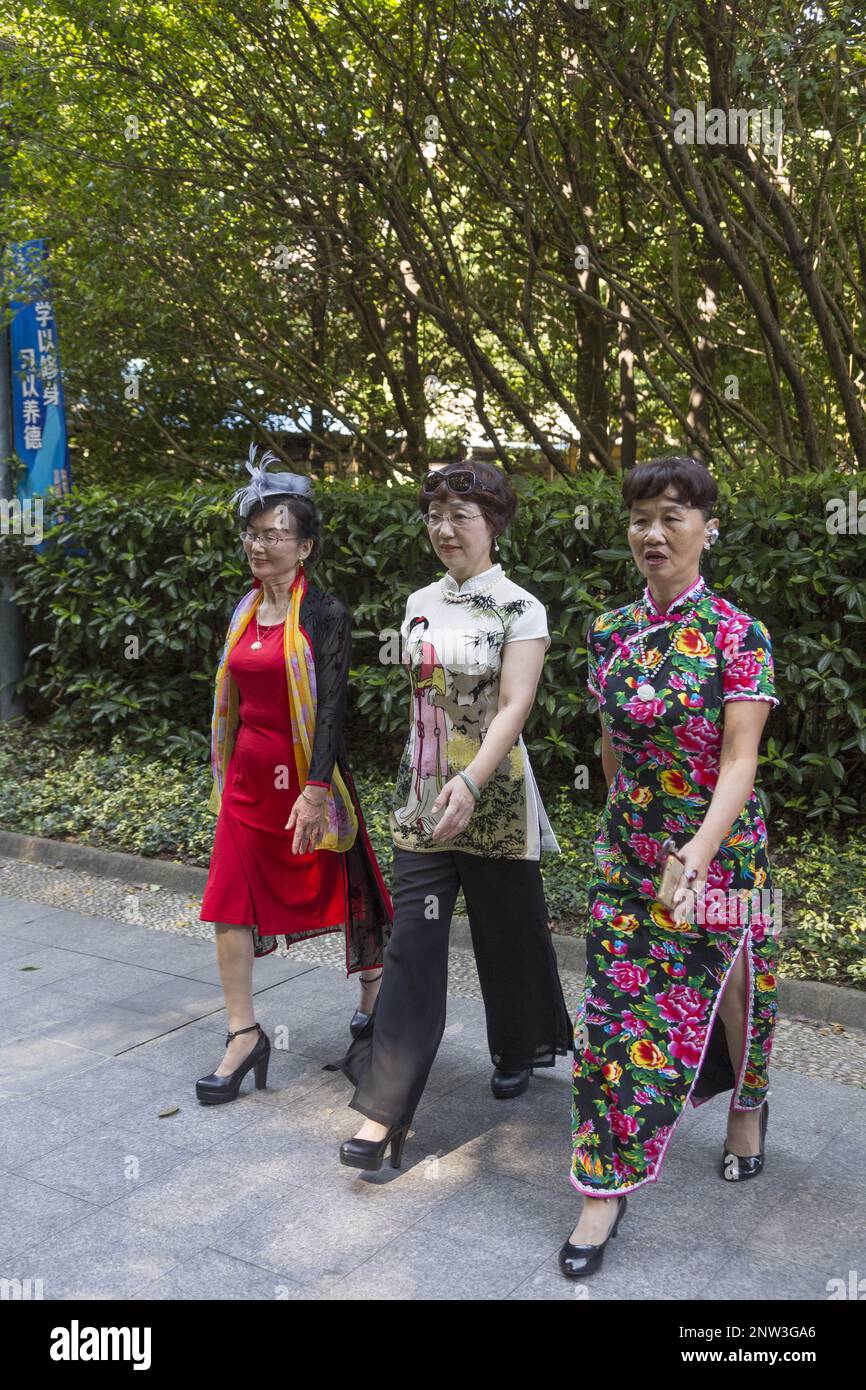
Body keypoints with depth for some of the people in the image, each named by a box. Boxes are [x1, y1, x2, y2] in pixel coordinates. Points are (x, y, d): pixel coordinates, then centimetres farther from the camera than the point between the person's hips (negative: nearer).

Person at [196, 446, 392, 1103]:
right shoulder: (246, 612, 10)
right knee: (229, 903, 2)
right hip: (247, 773, 6)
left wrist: (316, 789, -23)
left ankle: (376, 995, 34)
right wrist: (225, 774, 18)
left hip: (304, 774, -6)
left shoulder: (324, 615, -10)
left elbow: (330, 707, -17)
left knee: (340, 889, 10)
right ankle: (244, 1035, 12)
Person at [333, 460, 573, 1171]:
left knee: (508, 931, 13)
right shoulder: (420, 604, 8)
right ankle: (387, 1108, 0)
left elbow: (514, 705, -19)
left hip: (493, 798, -4)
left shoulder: (520, 609, -8)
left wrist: (470, 782, -32)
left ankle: (521, 1049, 41)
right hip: (422, 796, 4)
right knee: (413, 940, -1)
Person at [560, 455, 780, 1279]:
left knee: (727, 988, 16)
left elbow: (739, 761, -20)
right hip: (627, 852, 4)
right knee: (614, 1010, 3)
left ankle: (748, 1103, 49)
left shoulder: (737, 637, -14)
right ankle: (606, 1187, 16)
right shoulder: (609, 633, 1)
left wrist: (700, 851, -33)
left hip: (717, 850, -3)